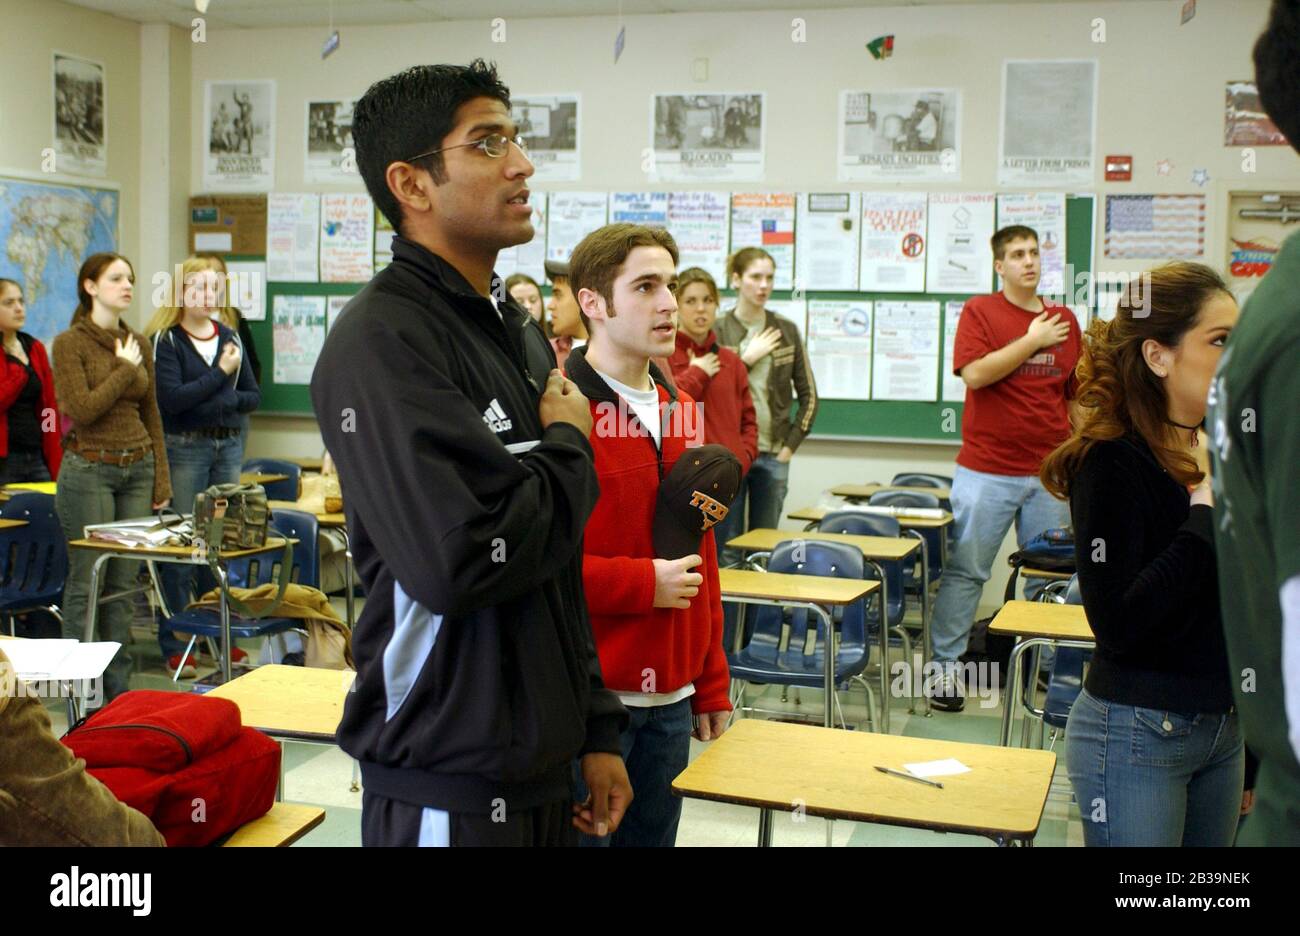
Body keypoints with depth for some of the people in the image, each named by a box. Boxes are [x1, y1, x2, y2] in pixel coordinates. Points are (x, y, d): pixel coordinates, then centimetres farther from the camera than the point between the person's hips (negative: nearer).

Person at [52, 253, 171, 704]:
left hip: (138, 468, 5)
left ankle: (117, 683, 16)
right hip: (89, 469, -5)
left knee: (124, 581, 8)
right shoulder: (70, 343, -4)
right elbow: (81, 409, -16)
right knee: (86, 580, -1)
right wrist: (125, 369, -9)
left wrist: (162, 480, 10)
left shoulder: (138, 344, 11)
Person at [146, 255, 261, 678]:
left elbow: (253, 395, 12)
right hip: (184, 447, -5)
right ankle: (174, 644, 5)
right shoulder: (165, 340, -5)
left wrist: (224, 401, -8)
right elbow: (171, 398, -16)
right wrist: (220, 373, -11)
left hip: (229, 445, 5)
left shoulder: (230, 337, 12)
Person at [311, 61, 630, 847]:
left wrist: (596, 729, 14)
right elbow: (462, 559, -31)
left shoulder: (511, 330, 11)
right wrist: (569, 448, -13)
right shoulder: (381, 342, -18)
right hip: (451, 788, -8)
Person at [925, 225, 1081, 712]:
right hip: (987, 467, -4)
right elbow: (974, 373, -16)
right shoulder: (979, 311, -1)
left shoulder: (1065, 320, 11)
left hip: (1050, 471, 4)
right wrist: (1032, 340, -11)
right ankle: (944, 666, 9)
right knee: (965, 571, 1)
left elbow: (1078, 394, 16)